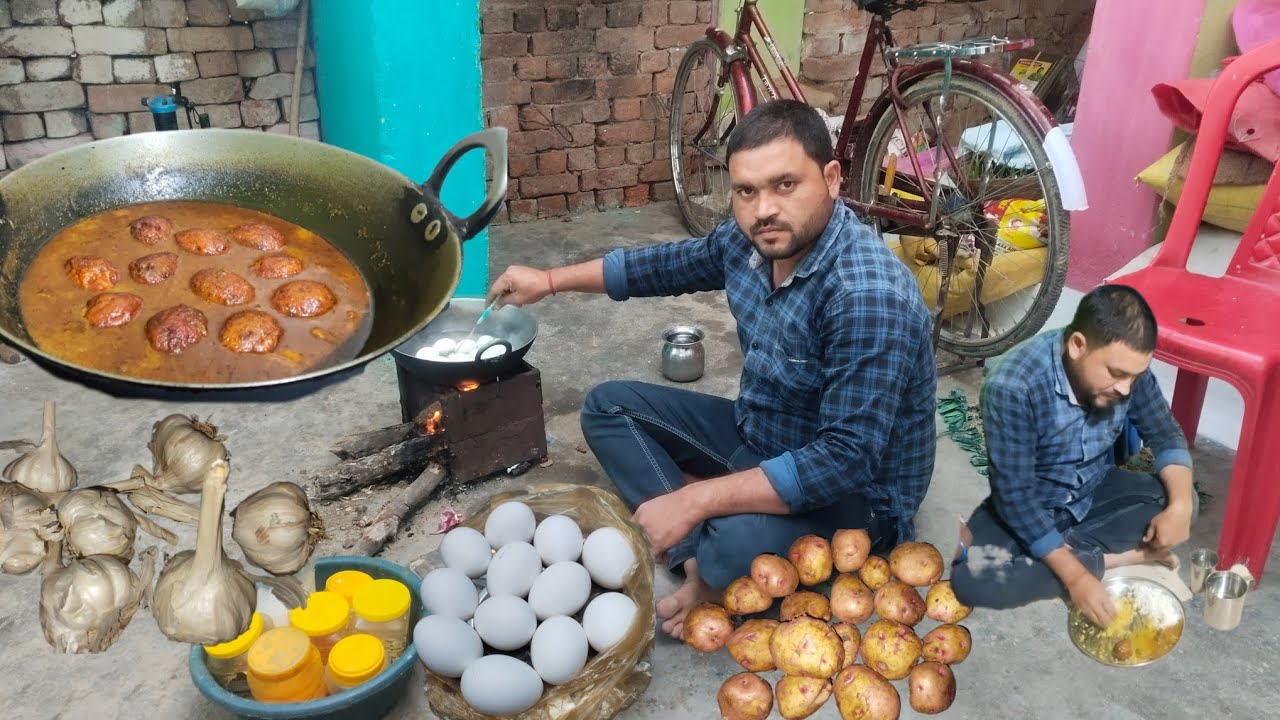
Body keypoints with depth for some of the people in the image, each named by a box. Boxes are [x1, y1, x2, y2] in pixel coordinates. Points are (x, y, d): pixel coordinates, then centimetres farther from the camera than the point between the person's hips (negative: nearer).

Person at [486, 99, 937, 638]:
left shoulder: (867, 298, -33)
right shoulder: (751, 240, -8)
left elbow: (846, 459, -35)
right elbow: (667, 264, 11)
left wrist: (694, 500, -34)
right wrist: (552, 280, 16)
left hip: (853, 489, -8)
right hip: (757, 436, 8)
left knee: (738, 544, -39)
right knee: (609, 406, 5)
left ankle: (714, 573, -1)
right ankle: (702, 554, -11)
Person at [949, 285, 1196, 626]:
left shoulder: (1126, 366, -16)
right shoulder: (1012, 386, -33)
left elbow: (1165, 435, -2)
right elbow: (1016, 495, -29)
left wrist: (1180, 504, -22)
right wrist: (1075, 575, -32)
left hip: (1096, 492, 4)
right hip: (1028, 505, -4)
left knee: (1181, 499, -18)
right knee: (970, 579, -29)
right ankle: (1113, 557, -14)